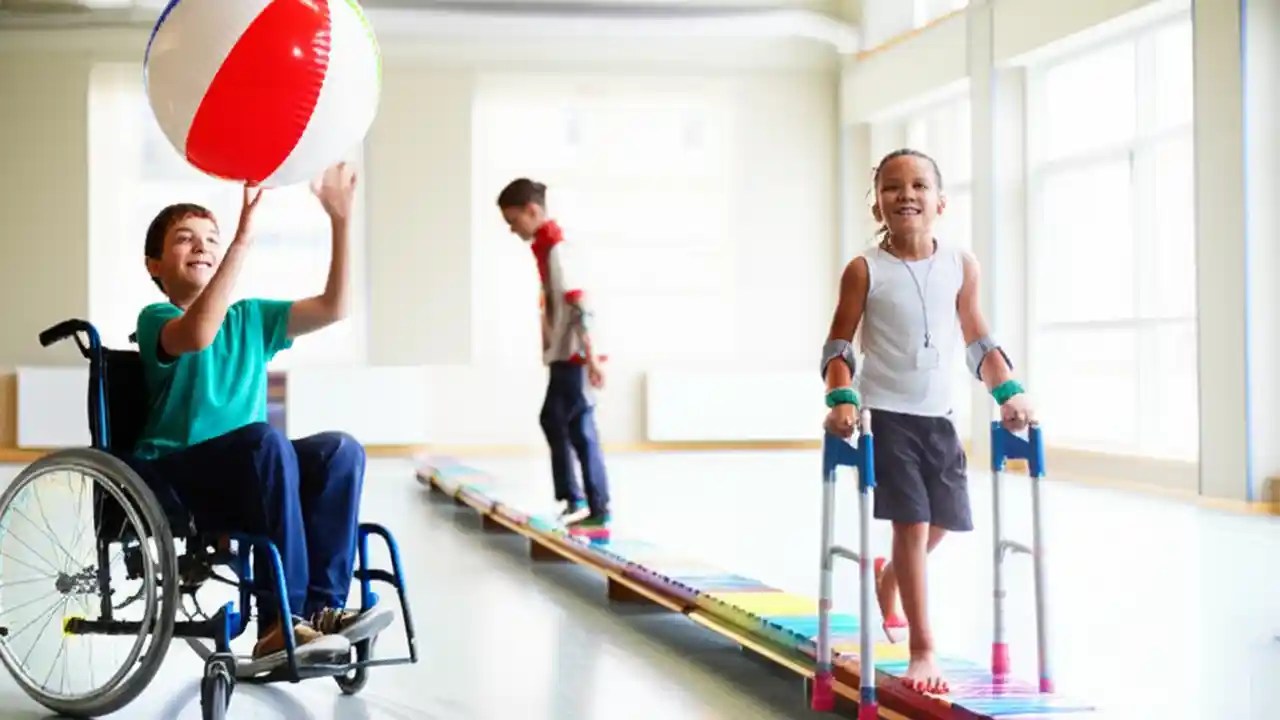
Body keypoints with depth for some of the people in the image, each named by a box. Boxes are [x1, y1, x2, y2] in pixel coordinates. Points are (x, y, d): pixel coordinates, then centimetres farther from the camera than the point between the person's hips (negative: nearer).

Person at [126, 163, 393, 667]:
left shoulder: (251, 317, 15)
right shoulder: (157, 319, -3)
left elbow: (333, 307, 5)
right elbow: (197, 334, -28)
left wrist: (340, 222, -3)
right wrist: (244, 239, -34)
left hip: (242, 478, 6)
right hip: (170, 478, -5)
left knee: (340, 450, -20)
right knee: (264, 440, -34)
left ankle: (321, 605, -27)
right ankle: (282, 620, -34)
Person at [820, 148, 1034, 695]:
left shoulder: (961, 266, 1)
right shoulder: (865, 270, -9)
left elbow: (979, 342, 9)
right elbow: (839, 346, -6)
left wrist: (1008, 393, -2)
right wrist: (842, 400, -21)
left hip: (937, 414, 5)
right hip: (885, 414, -5)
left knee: (940, 522, 16)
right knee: (911, 523, -10)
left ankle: (888, 585, 48)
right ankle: (922, 651, -3)